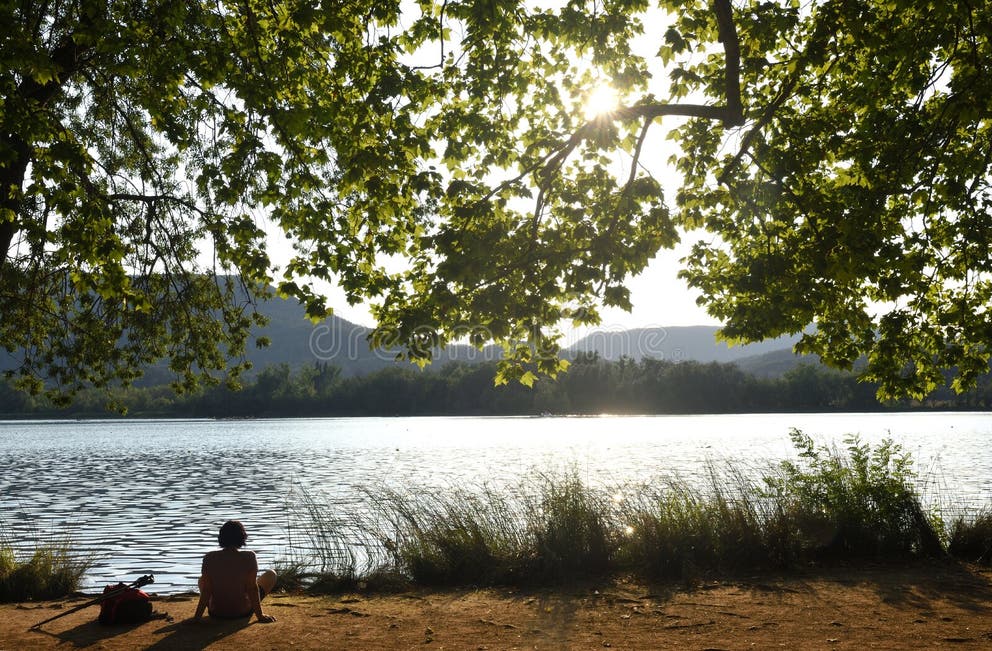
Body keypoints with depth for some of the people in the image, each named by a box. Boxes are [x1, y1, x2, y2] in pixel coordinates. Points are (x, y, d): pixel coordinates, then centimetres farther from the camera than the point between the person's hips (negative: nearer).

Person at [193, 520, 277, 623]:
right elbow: (252, 588, -15)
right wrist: (260, 615, -8)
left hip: (216, 613, 3)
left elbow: (206, 590, -10)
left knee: (202, 579, 31)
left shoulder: (209, 558, -11)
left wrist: (197, 616, -2)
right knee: (271, 575, 18)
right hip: (243, 612, -2)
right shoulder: (249, 557, -16)